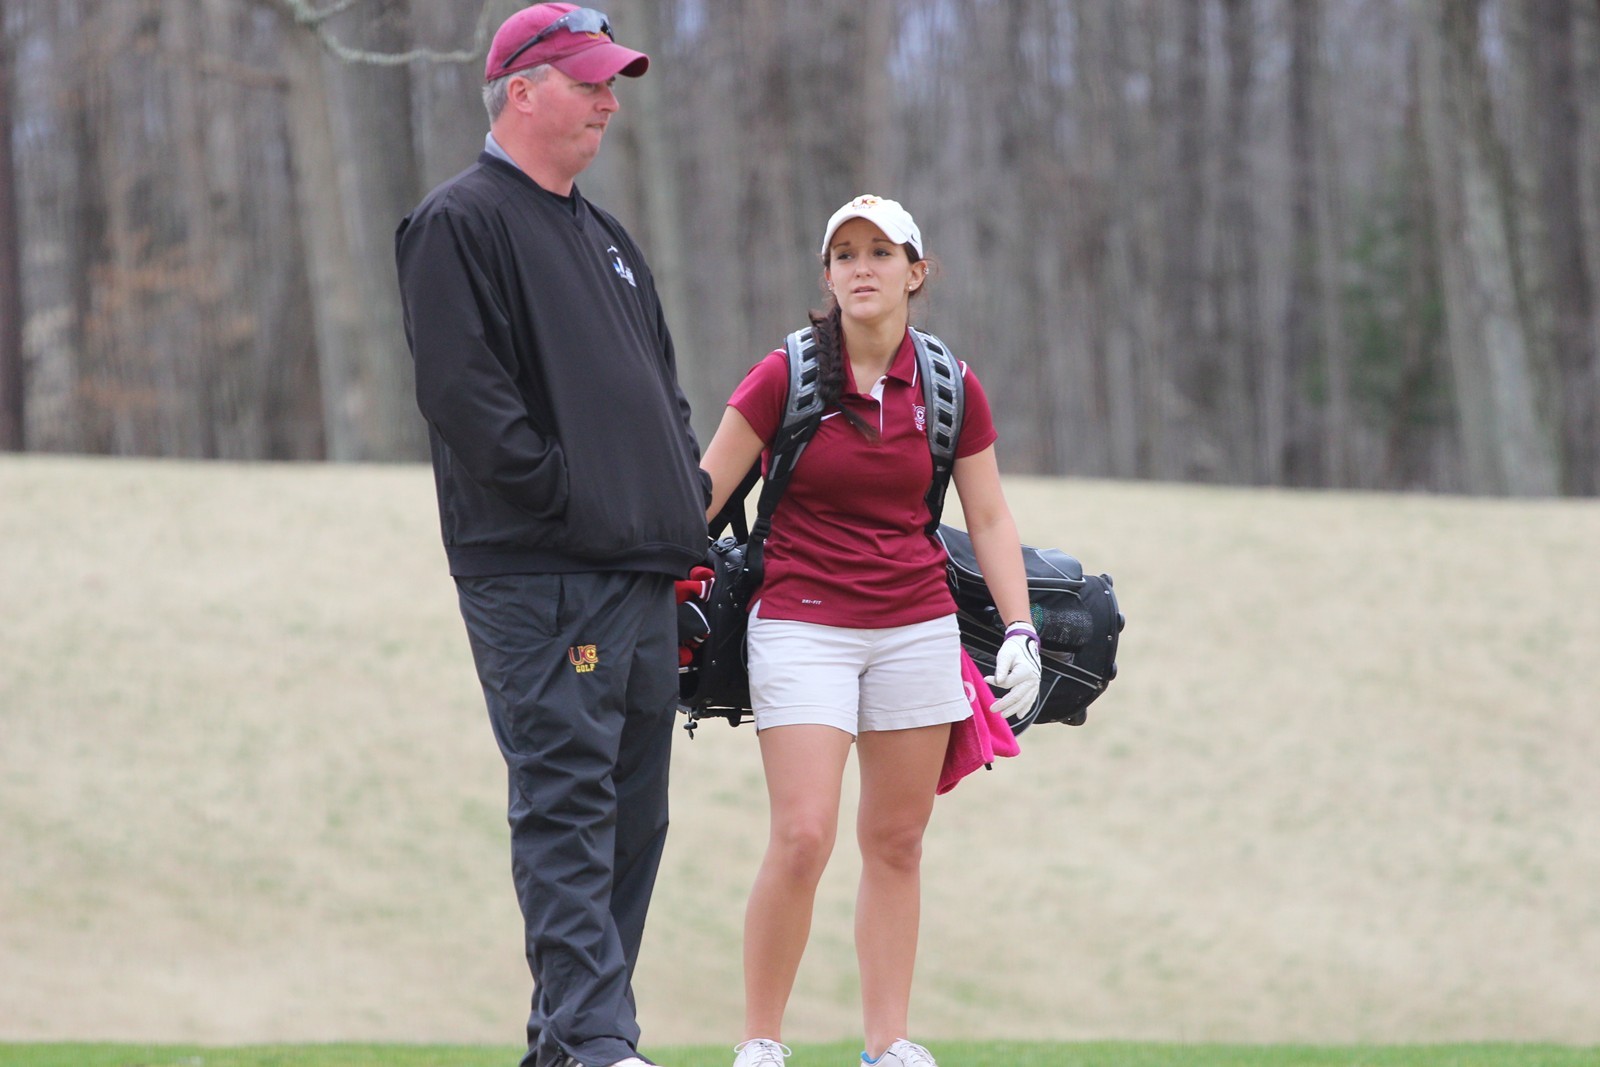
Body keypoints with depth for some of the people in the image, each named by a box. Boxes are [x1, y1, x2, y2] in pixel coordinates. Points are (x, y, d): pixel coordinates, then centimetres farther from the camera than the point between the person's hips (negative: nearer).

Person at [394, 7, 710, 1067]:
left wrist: (692, 490, 11)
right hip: (537, 573, -9)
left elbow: (661, 390, 28)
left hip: (644, 573, 9)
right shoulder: (460, 224, -5)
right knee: (567, 805, -13)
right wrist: (567, 496, -18)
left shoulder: (606, 240, 23)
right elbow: (464, 392, -15)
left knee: (632, 811, 8)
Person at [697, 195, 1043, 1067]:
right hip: (802, 625, -3)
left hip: (915, 627, 3)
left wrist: (1020, 633, 3)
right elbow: (702, 494, -2)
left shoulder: (951, 388, 2)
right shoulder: (786, 377, -6)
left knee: (896, 840, 5)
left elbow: (989, 518, 10)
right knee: (802, 837, -12)